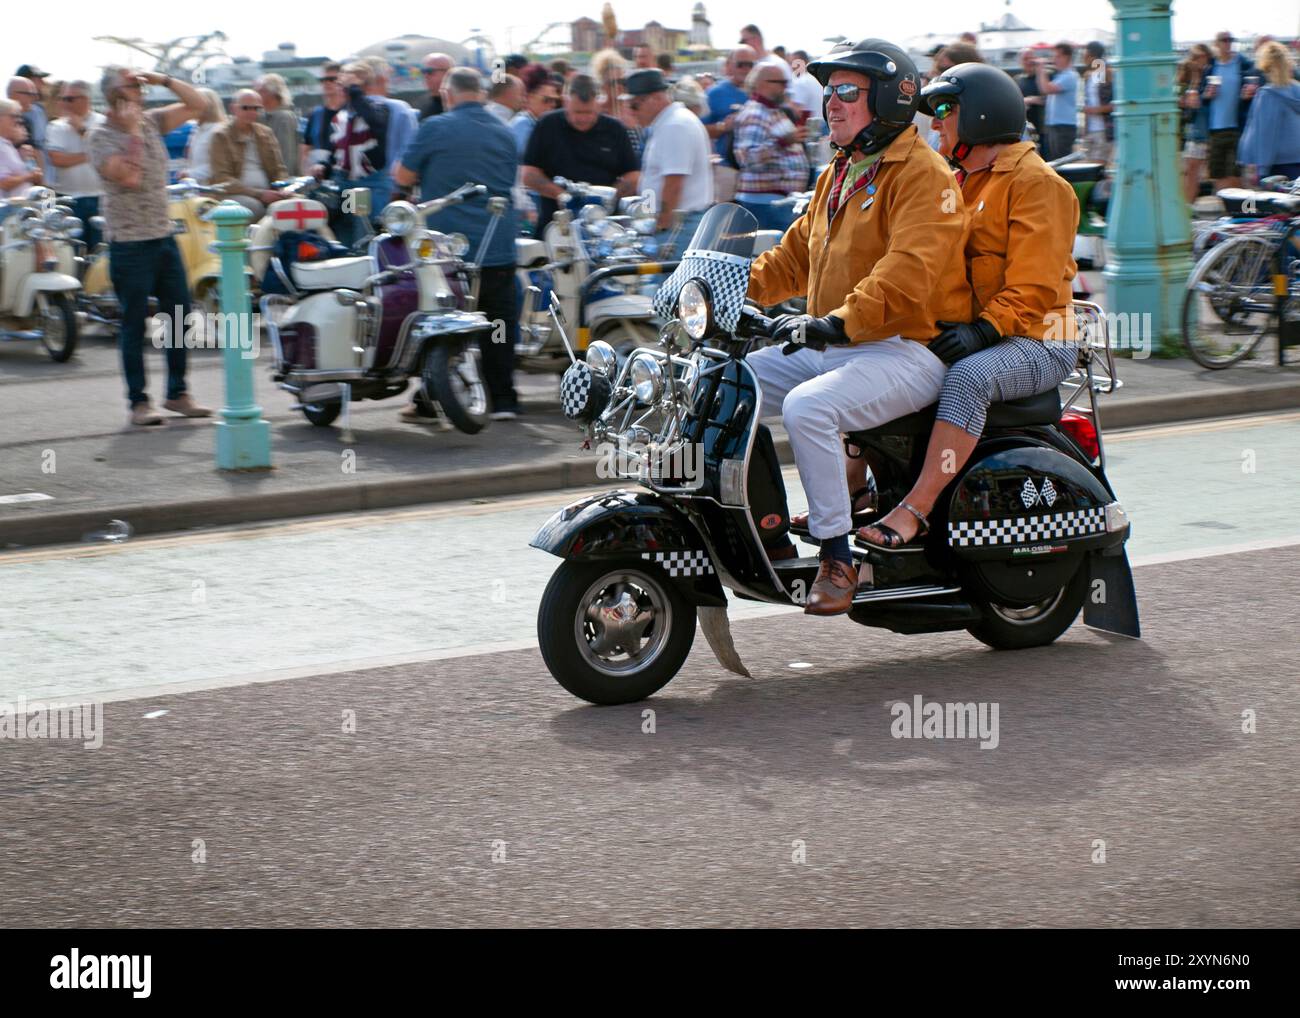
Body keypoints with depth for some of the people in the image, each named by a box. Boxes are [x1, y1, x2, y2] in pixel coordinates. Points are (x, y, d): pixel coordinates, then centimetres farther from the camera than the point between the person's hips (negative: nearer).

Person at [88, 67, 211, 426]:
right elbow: (129, 177, -24)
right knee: (135, 323, -1)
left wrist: (163, 80, -1)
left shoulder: (151, 122, 9)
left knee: (179, 315, 9)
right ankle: (138, 401, 6)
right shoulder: (101, 136, -10)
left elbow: (196, 105, 10)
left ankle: (178, 393, 20)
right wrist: (132, 132, -19)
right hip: (130, 243, -7)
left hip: (164, 236, 7)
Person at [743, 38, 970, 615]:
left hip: (906, 351, -10)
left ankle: (837, 555, -23)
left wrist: (842, 322, -38)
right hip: (833, 349, 10)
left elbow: (909, 273, -26)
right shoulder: (839, 174, 20)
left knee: (806, 408, -33)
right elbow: (797, 254, 24)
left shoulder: (923, 175, -11)